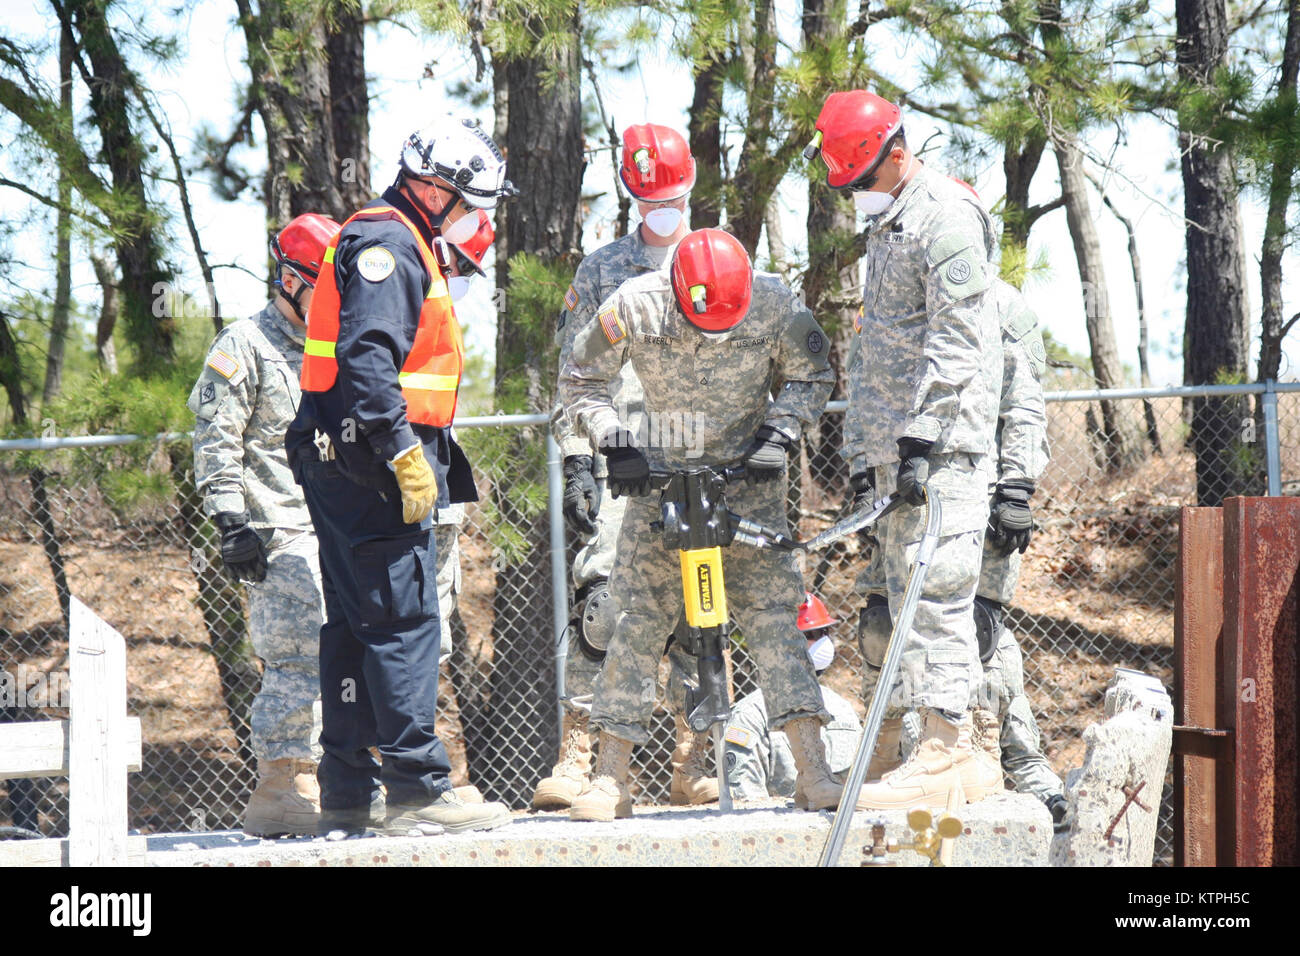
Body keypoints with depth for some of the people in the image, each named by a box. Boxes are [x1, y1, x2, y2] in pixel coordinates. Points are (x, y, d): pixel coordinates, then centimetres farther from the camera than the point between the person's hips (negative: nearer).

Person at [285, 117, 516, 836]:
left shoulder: (407, 247, 22)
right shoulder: (386, 243, -12)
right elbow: (365, 360, -23)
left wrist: (429, 455, 21)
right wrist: (404, 454, -25)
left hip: (353, 471, 11)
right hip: (371, 470, -11)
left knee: (357, 626, 11)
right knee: (404, 621, -11)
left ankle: (347, 792, 14)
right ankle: (416, 789, -12)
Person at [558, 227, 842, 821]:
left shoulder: (775, 307, -15)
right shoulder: (633, 309, -17)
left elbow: (809, 378, 4)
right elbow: (581, 381, -1)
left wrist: (778, 434, -12)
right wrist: (614, 443, -14)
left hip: (748, 479, 0)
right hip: (659, 476, 1)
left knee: (771, 611, -12)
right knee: (637, 619, -5)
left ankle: (813, 772, -15)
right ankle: (609, 778, 0)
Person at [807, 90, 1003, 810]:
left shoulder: (947, 218, -9)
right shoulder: (883, 228, 22)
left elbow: (955, 341, -18)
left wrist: (922, 437, -23)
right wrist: (862, 452, 21)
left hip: (944, 445, -10)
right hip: (894, 448, 10)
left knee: (934, 588, -14)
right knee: (907, 597, 7)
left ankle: (949, 750, -16)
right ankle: (935, 747, 8)